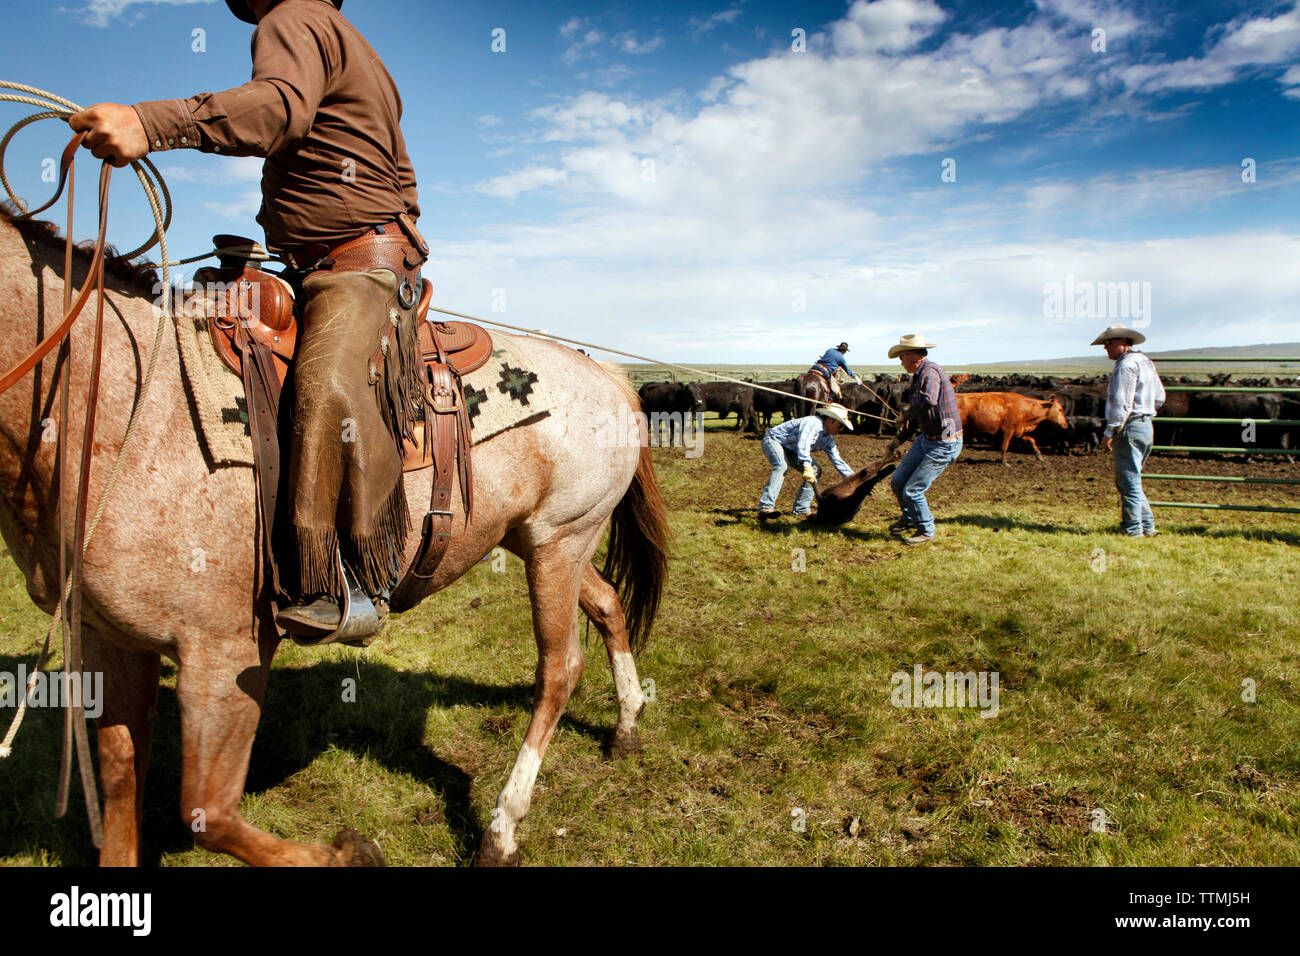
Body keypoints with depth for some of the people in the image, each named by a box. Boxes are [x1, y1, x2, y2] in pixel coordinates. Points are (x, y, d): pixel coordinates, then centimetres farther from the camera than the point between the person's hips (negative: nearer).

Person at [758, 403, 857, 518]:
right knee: (782, 466, -36)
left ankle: (801, 509, 2)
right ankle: (765, 508, -46)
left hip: (790, 449, 10)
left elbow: (838, 461, 7)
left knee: (816, 470, 4)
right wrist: (807, 466, -59)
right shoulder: (814, 423, -30)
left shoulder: (828, 440, 0)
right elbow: (803, 444, -46)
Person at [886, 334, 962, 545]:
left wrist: (907, 412, -23)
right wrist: (900, 438, 26)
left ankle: (926, 531, 15)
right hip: (926, 439, 10)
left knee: (912, 490, -7)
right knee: (898, 481, 13)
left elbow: (928, 401, -42)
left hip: (944, 444, -10)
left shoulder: (930, 371, -20)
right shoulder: (920, 375, 12)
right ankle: (909, 519, 37)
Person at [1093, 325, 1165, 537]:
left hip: (1129, 428, -10)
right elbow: (1159, 398, 22)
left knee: (1129, 482, -4)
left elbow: (1122, 403, -20)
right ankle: (1147, 526, 18)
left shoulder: (1127, 364, -13)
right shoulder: (1146, 362, 18)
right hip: (1147, 426, 10)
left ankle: (1133, 530, 0)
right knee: (1126, 481, 16)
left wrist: (1109, 432, -18)